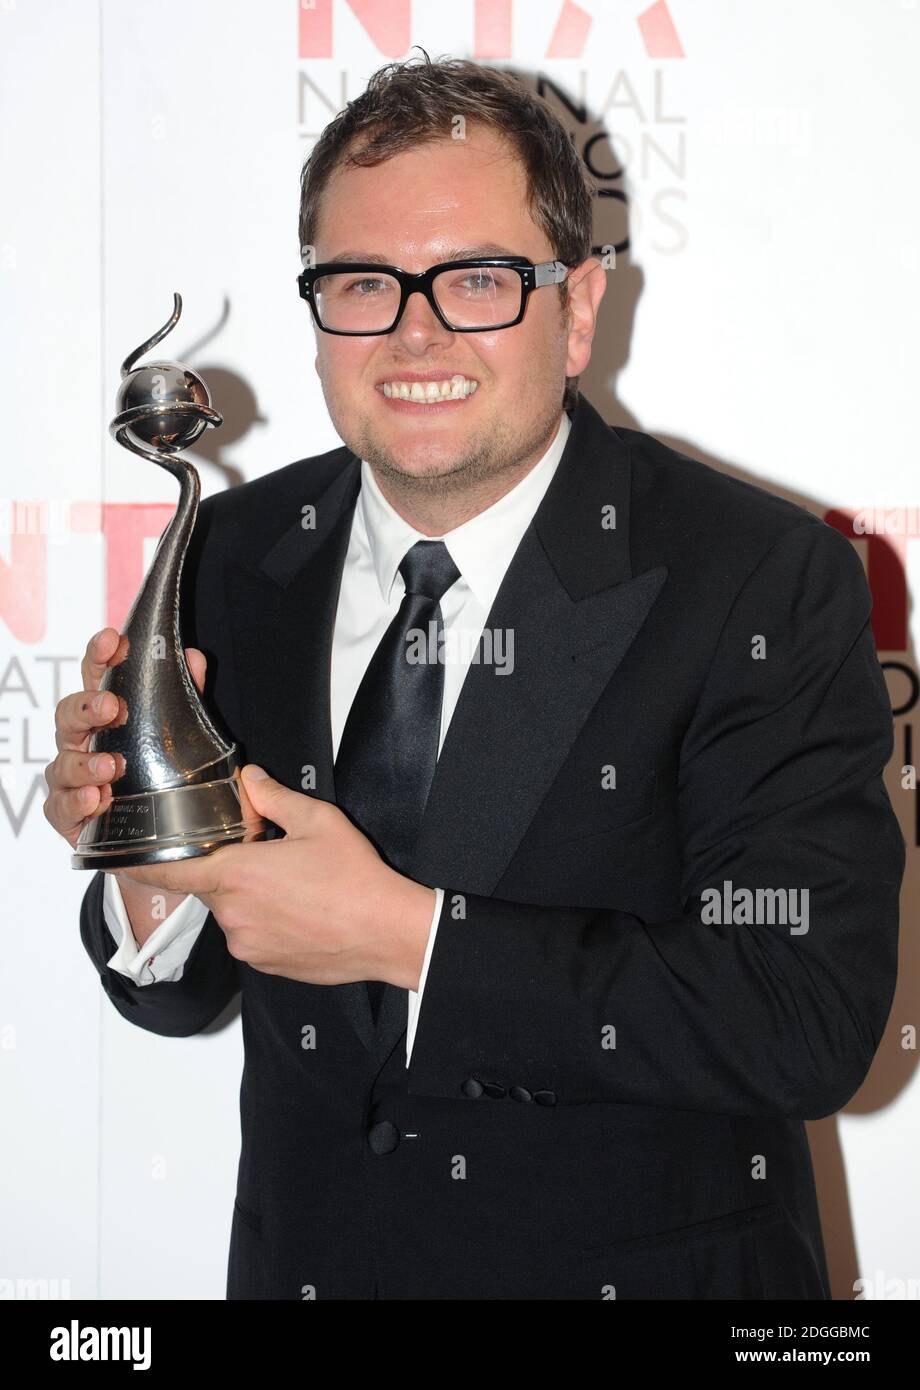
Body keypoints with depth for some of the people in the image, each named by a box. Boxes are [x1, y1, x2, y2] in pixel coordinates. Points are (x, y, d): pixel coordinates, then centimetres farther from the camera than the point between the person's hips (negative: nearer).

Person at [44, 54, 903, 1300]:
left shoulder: (768, 580, -17)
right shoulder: (229, 557, -5)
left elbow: (815, 1022, -23)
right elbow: (190, 994, 1)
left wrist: (411, 935, -26)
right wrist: (153, 872, -21)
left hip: (644, 1263, -3)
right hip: (306, 1255, 3)